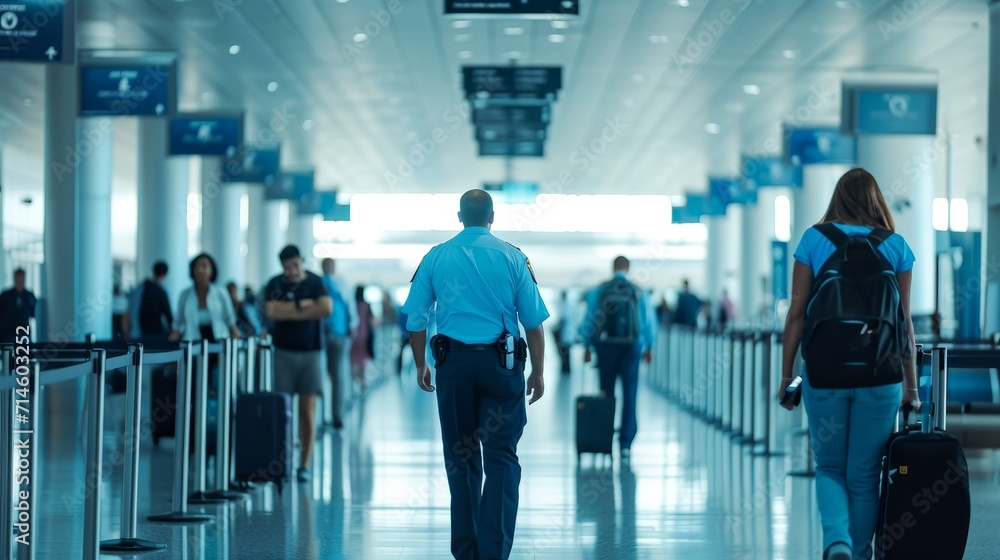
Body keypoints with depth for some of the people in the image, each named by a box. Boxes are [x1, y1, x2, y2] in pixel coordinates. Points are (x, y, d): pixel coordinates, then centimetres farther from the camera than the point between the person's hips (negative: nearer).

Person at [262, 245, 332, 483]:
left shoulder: (315, 282, 4)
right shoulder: (275, 284, 4)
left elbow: (327, 308, -13)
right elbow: (272, 311, -12)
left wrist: (289, 311, -10)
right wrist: (305, 305, -11)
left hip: (311, 352, 0)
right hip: (283, 352, 0)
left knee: (308, 411, -2)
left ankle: (304, 465, 3)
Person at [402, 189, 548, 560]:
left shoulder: (436, 257, 3)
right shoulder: (512, 257, 0)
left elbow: (415, 319, 4)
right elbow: (534, 321, -1)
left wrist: (420, 366, 17)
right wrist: (537, 373, 8)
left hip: (454, 363, 2)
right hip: (501, 364, -2)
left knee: (461, 459, 11)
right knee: (501, 456, -1)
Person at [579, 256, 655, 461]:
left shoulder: (598, 291, 0)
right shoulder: (639, 293, 1)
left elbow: (589, 320, 3)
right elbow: (649, 323, 5)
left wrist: (587, 346, 14)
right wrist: (649, 347, 19)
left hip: (605, 345, 1)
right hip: (631, 346, -1)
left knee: (606, 393, 12)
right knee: (629, 395, -1)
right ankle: (625, 443, -8)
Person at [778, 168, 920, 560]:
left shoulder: (814, 240, 1)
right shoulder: (896, 246, 3)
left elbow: (797, 312, 0)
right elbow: (904, 320, 5)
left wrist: (787, 374, 7)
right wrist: (911, 384, 13)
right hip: (880, 375, 0)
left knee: (830, 468, 12)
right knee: (864, 475, 12)